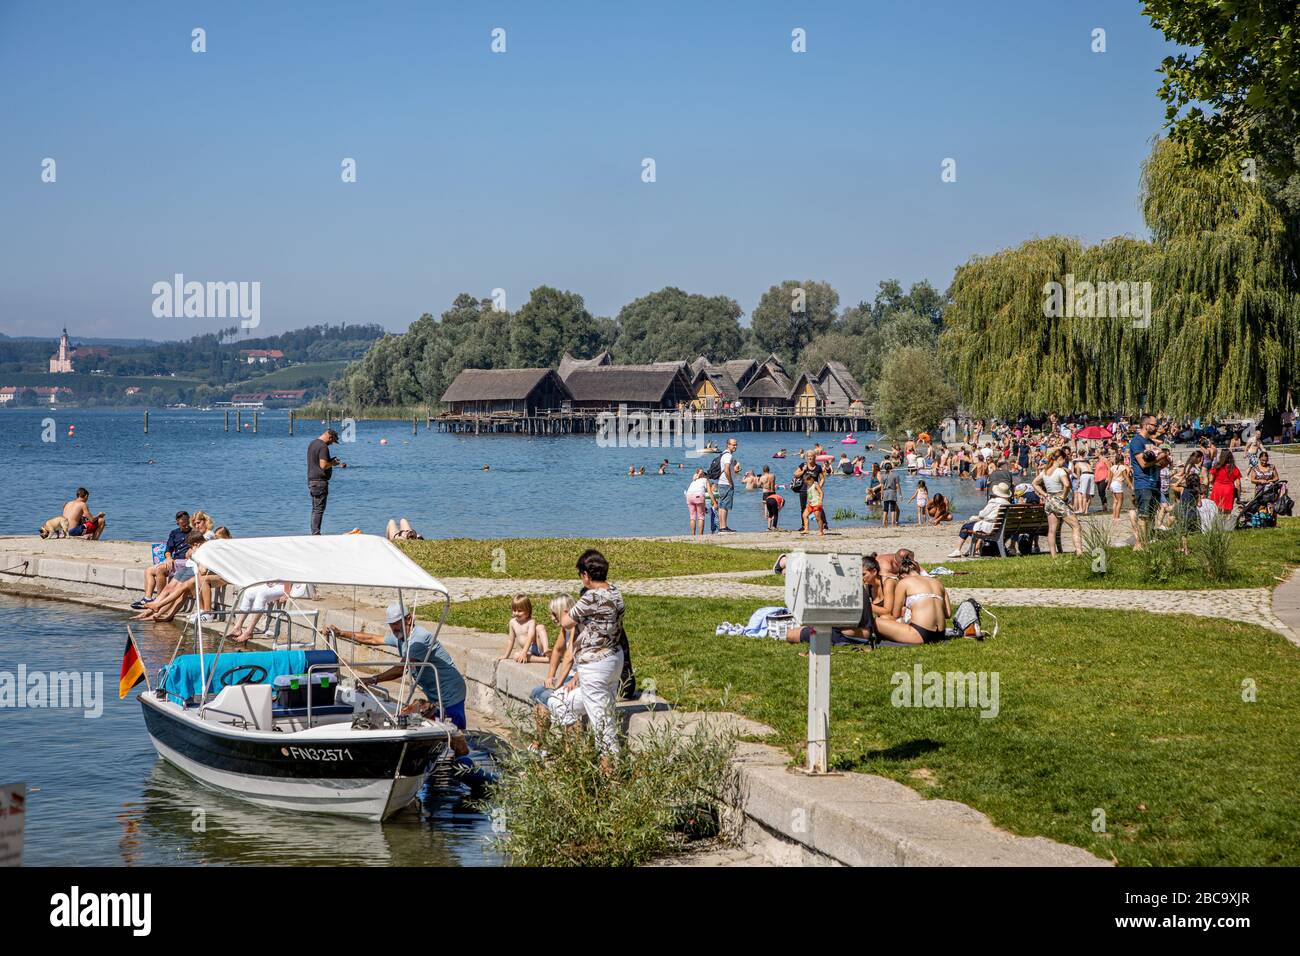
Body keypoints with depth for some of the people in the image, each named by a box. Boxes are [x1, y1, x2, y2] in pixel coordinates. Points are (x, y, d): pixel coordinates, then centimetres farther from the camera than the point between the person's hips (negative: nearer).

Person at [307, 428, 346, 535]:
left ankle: (314, 532, 15)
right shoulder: (323, 447, -16)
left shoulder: (312, 444, 15)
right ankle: (316, 533, -8)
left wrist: (331, 461, 16)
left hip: (311, 480, 10)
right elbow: (323, 465, -24)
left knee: (315, 509, 13)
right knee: (319, 509, -7)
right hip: (320, 481, -10)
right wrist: (333, 463, -5)